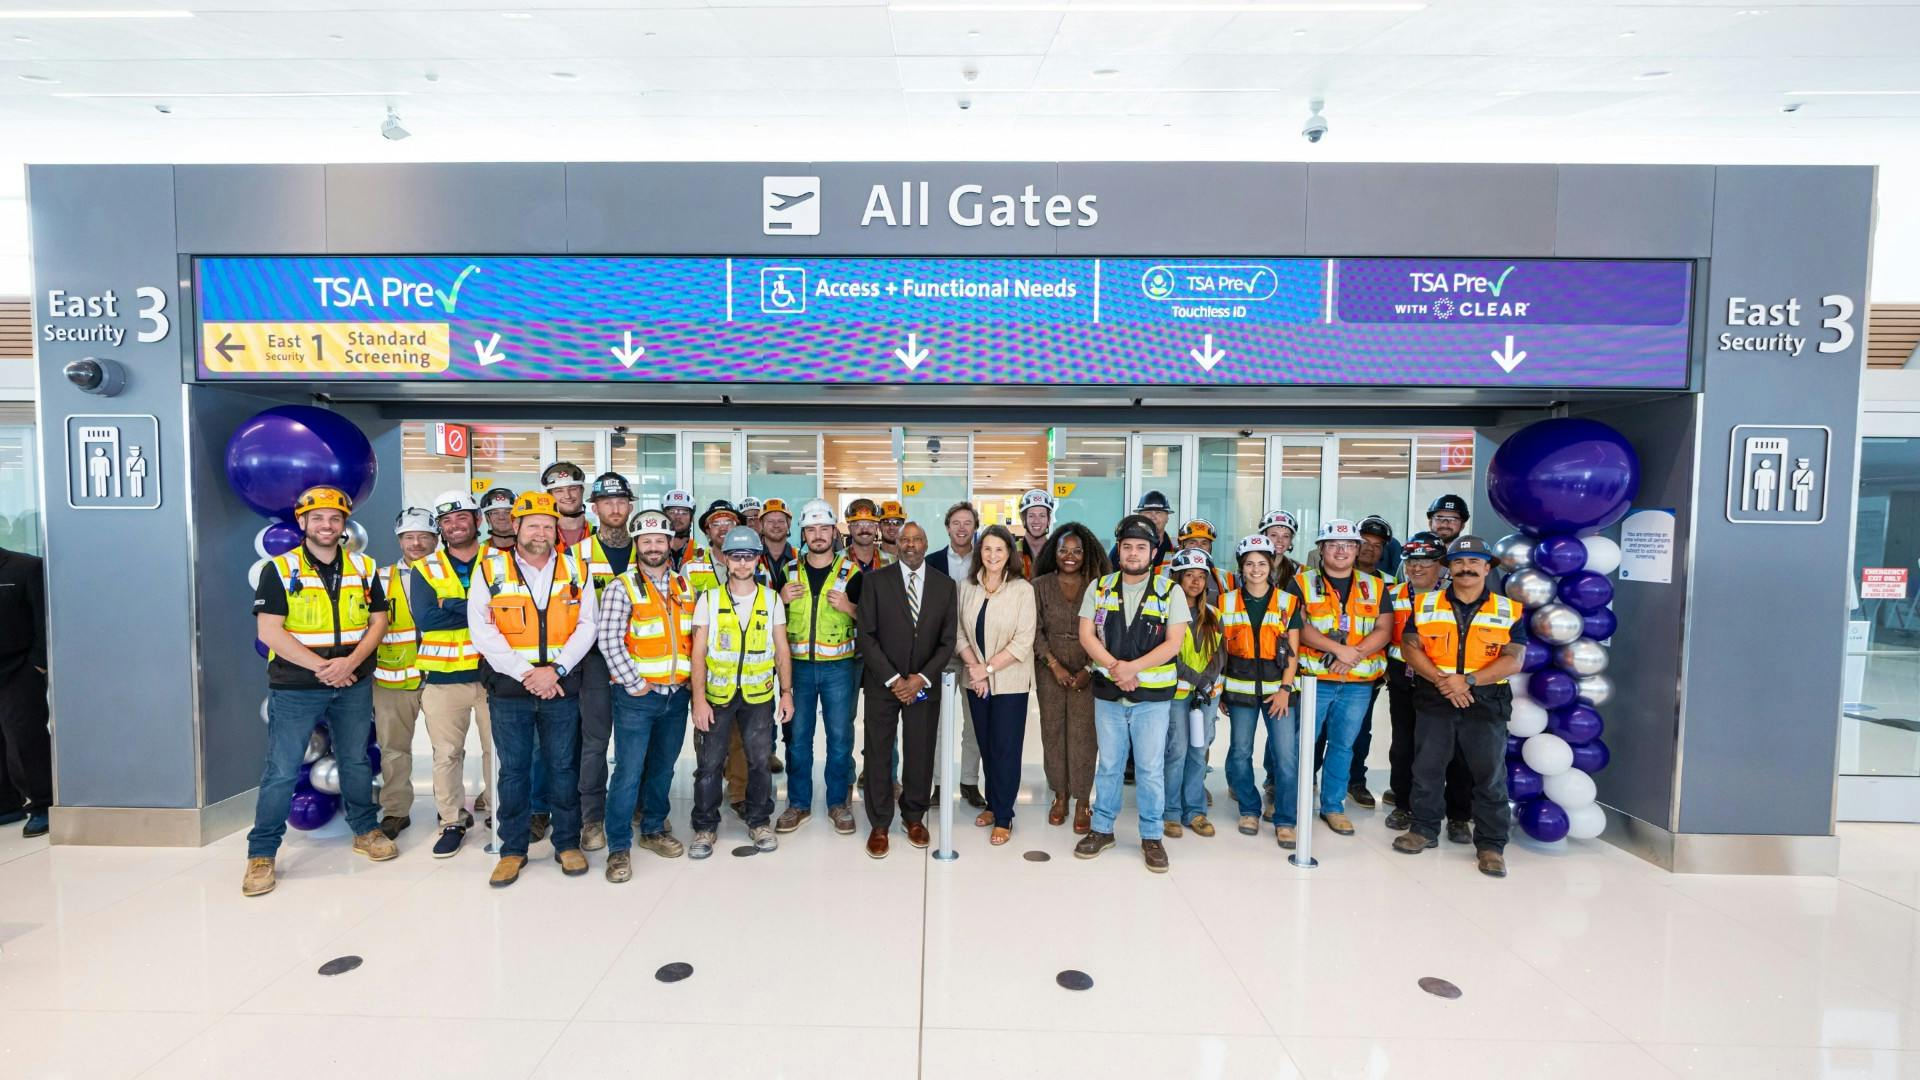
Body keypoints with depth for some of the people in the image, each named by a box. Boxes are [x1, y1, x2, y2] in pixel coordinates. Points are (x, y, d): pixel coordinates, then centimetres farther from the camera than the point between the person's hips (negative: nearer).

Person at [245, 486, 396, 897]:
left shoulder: (365, 568, 4)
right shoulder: (279, 570, -5)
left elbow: (377, 621, 4)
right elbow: (268, 630, -11)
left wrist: (351, 662, -13)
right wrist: (320, 666, -17)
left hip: (354, 686, 3)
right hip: (295, 689, -3)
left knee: (356, 762, 15)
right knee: (281, 771, 2)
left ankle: (366, 831, 29)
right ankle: (261, 852, 17)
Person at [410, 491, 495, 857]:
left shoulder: (499, 560, 3)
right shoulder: (425, 568, 5)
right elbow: (424, 617, -11)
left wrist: (454, 605, -18)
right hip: (443, 677, 1)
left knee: (498, 748, 9)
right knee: (446, 754, 9)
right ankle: (453, 821, 25)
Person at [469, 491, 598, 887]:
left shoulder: (576, 568, 2)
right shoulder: (491, 569, -2)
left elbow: (587, 625, 0)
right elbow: (482, 630, -7)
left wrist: (555, 669, -12)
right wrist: (525, 673, -13)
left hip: (561, 688, 1)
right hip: (508, 689, 0)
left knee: (564, 766, 9)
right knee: (513, 770, 9)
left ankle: (568, 843, 23)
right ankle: (513, 850, 23)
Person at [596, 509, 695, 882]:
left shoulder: (685, 586, 8)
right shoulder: (622, 587, -8)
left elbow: (695, 636, 14)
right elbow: (609, 641, -14)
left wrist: (695, 682, 6)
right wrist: (634, 684, -15)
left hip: (677, 695, 5)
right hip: (637, 696, -5)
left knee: (663, 767, 15)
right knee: (629, 772, -3)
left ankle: (654, 829, 32)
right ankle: (619, 848, 11)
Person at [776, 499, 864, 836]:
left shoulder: (851, 572, 0)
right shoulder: (789, 572, 7)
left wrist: (849, 607, -15)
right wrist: (781, 600, -6)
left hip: (838, 666, -2)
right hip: (798, 666, 2)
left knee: (840, 737, 5)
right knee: (797, 737, 8)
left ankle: (838, 803, 21)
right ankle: (798, 804, 23)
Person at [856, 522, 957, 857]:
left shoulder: (945, 585, 3)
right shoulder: (876, 580, -3)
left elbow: (947, 641, 3)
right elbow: (866, 635, -6)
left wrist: (921, 678, -8)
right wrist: (893, 679, -11)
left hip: (924, 684, 2)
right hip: (882, 683, -1)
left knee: (920, 754, 9)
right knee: (879, 755, 5)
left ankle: (914, 817, 29)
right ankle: (879, 824, 21)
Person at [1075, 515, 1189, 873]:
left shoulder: (1170, 592, -2)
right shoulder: (1100, 588, 4)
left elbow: (1174, 642, -8)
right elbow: (1086, 635, -1)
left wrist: (1132, 667, -18)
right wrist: (1114, 667, -15)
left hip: (1152, 695, -2)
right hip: (1107, 693, 2)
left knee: (1150, 768, 5)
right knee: (1108, 764, 12)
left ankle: (1151, 837, 20)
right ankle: (1102, 829, 26)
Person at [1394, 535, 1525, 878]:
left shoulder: (1509, 610, 0)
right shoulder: (1425, 604, 3)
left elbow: (1513, 660, -7)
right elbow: (1412, 650, -1)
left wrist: (1468, 681, -19)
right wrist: (1442, 681, -16)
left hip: (1486, 704, -1)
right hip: (1433, 701, 1)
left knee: (1490, 776, 5)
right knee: (1426, 769, 9)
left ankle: (1491, 845, 18)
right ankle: (1424, 830, 24)